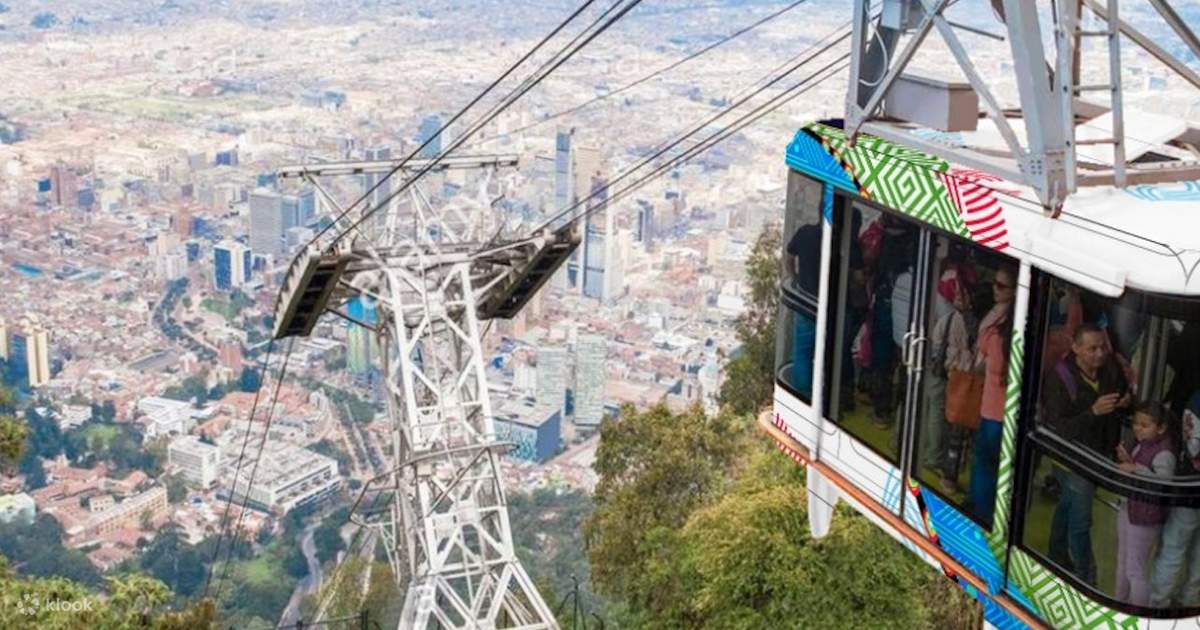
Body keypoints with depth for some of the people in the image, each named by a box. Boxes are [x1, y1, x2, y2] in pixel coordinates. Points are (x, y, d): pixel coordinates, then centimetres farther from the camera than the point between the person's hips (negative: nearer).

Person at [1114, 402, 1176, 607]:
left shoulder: (1164, 454, -23)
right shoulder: (1142, 445, 3)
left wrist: (1137, 468, -36)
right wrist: (1126, 460, -4)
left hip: (1146, 517, -9)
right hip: (1128, 509, 9)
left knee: (1135, 569, 1)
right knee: (1122, 561, 24)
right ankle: (1119, 603, 40)